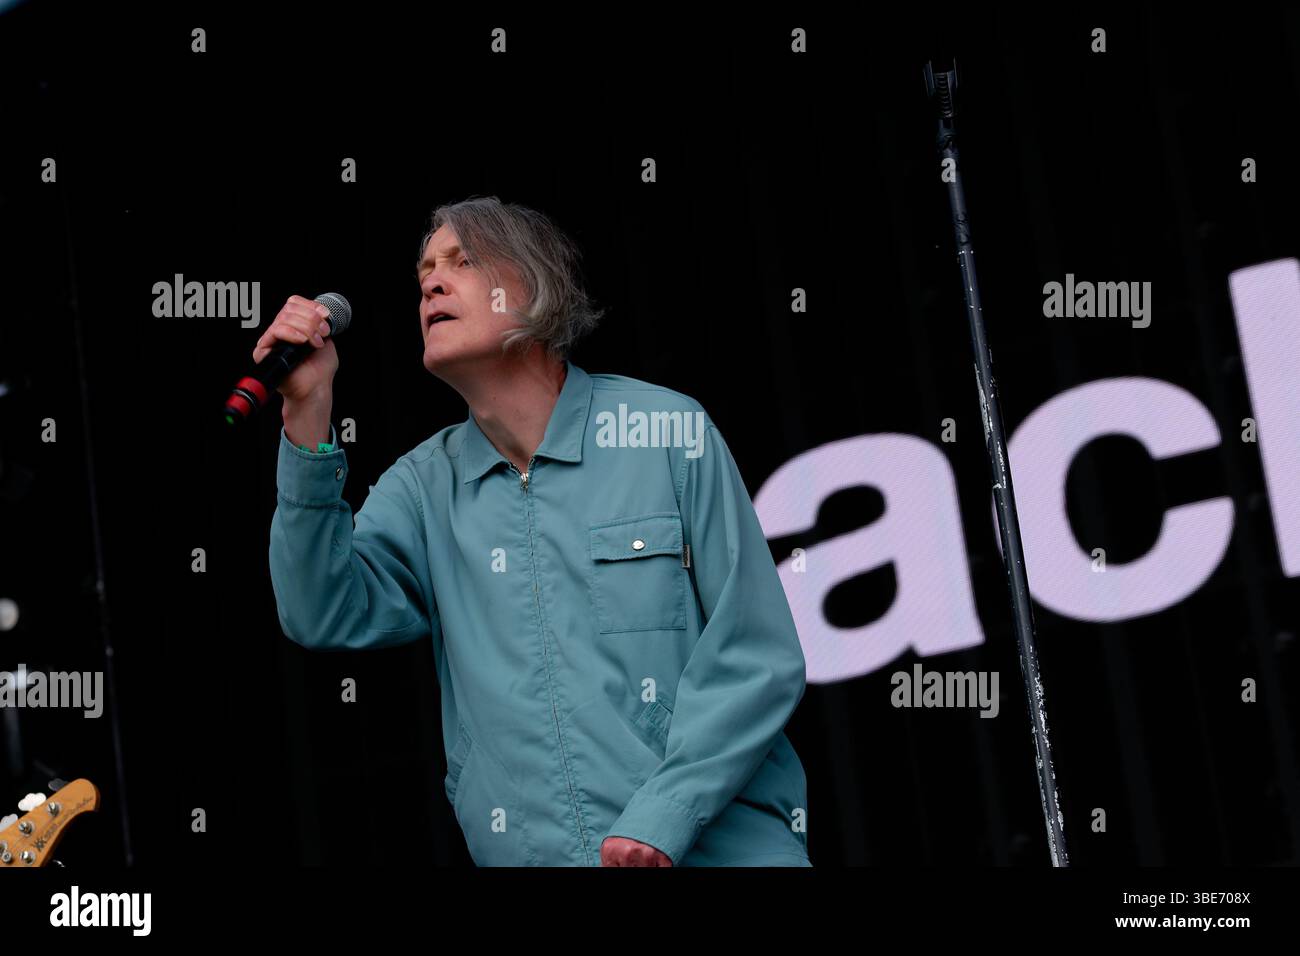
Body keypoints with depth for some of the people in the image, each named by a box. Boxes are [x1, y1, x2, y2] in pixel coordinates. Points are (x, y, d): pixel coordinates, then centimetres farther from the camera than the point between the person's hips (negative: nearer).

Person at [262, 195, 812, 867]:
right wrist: (308, 418, -8)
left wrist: (661, 822, -12)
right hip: (532, 855, 5)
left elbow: (758, 658, -2)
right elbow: (327, 617, -3)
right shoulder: (424, 484, 12)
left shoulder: (668, 432, 2)